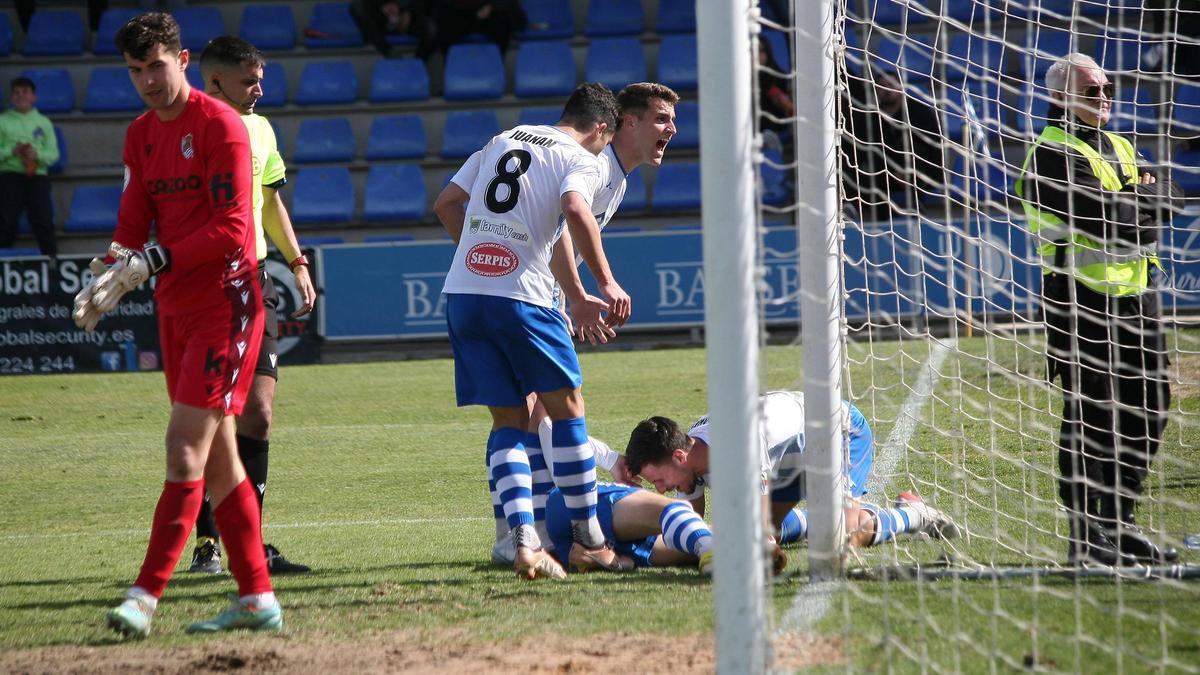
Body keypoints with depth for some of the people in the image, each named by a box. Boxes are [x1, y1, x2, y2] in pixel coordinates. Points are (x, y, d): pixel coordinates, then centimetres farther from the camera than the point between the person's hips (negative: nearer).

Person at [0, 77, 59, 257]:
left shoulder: (43, 122, 13)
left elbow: (53, 154, 7)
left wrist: (37, 155, -12)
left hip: (37, 176, 1)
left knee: (44, 221, -6)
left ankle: (52, 257, -5)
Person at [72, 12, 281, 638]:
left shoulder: (219, 125, -12)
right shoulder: (140, 135, 13)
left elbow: (231, 231, -18)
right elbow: (134, 225, 10)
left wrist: (152, 262, -23)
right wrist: (113, 273, -11)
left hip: (225, 300, -9)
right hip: (175, 307, 9)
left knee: (185, 447, -14)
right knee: (217, 458, 9)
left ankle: (145, 595, -18)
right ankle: (257, 597, 14)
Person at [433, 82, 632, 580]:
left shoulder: (502, 141, 21)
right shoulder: (582, 160, 2)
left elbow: (446, 203, 22)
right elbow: (575, 211, -19)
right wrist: (606, 283, -16)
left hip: (462, 293, 5)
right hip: (521, 297, -5)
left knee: (509, 421, 10)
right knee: (567, 407, 10)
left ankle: (524, 542, -4)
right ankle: (589, 542, 14)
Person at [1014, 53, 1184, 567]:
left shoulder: (1120, 149, 19)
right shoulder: (1053, 155, -9)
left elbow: (1161, 206, 8)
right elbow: (1104, 217, -20)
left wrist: (1135, 201, -11)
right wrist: (1148, 197, -5)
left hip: (1135, 295, 9)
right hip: (1083, 300, -9)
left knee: (1146, 409, 11)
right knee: (1090, 417, -8)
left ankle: (1117, 524, 22)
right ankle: (1087, 537, -4)